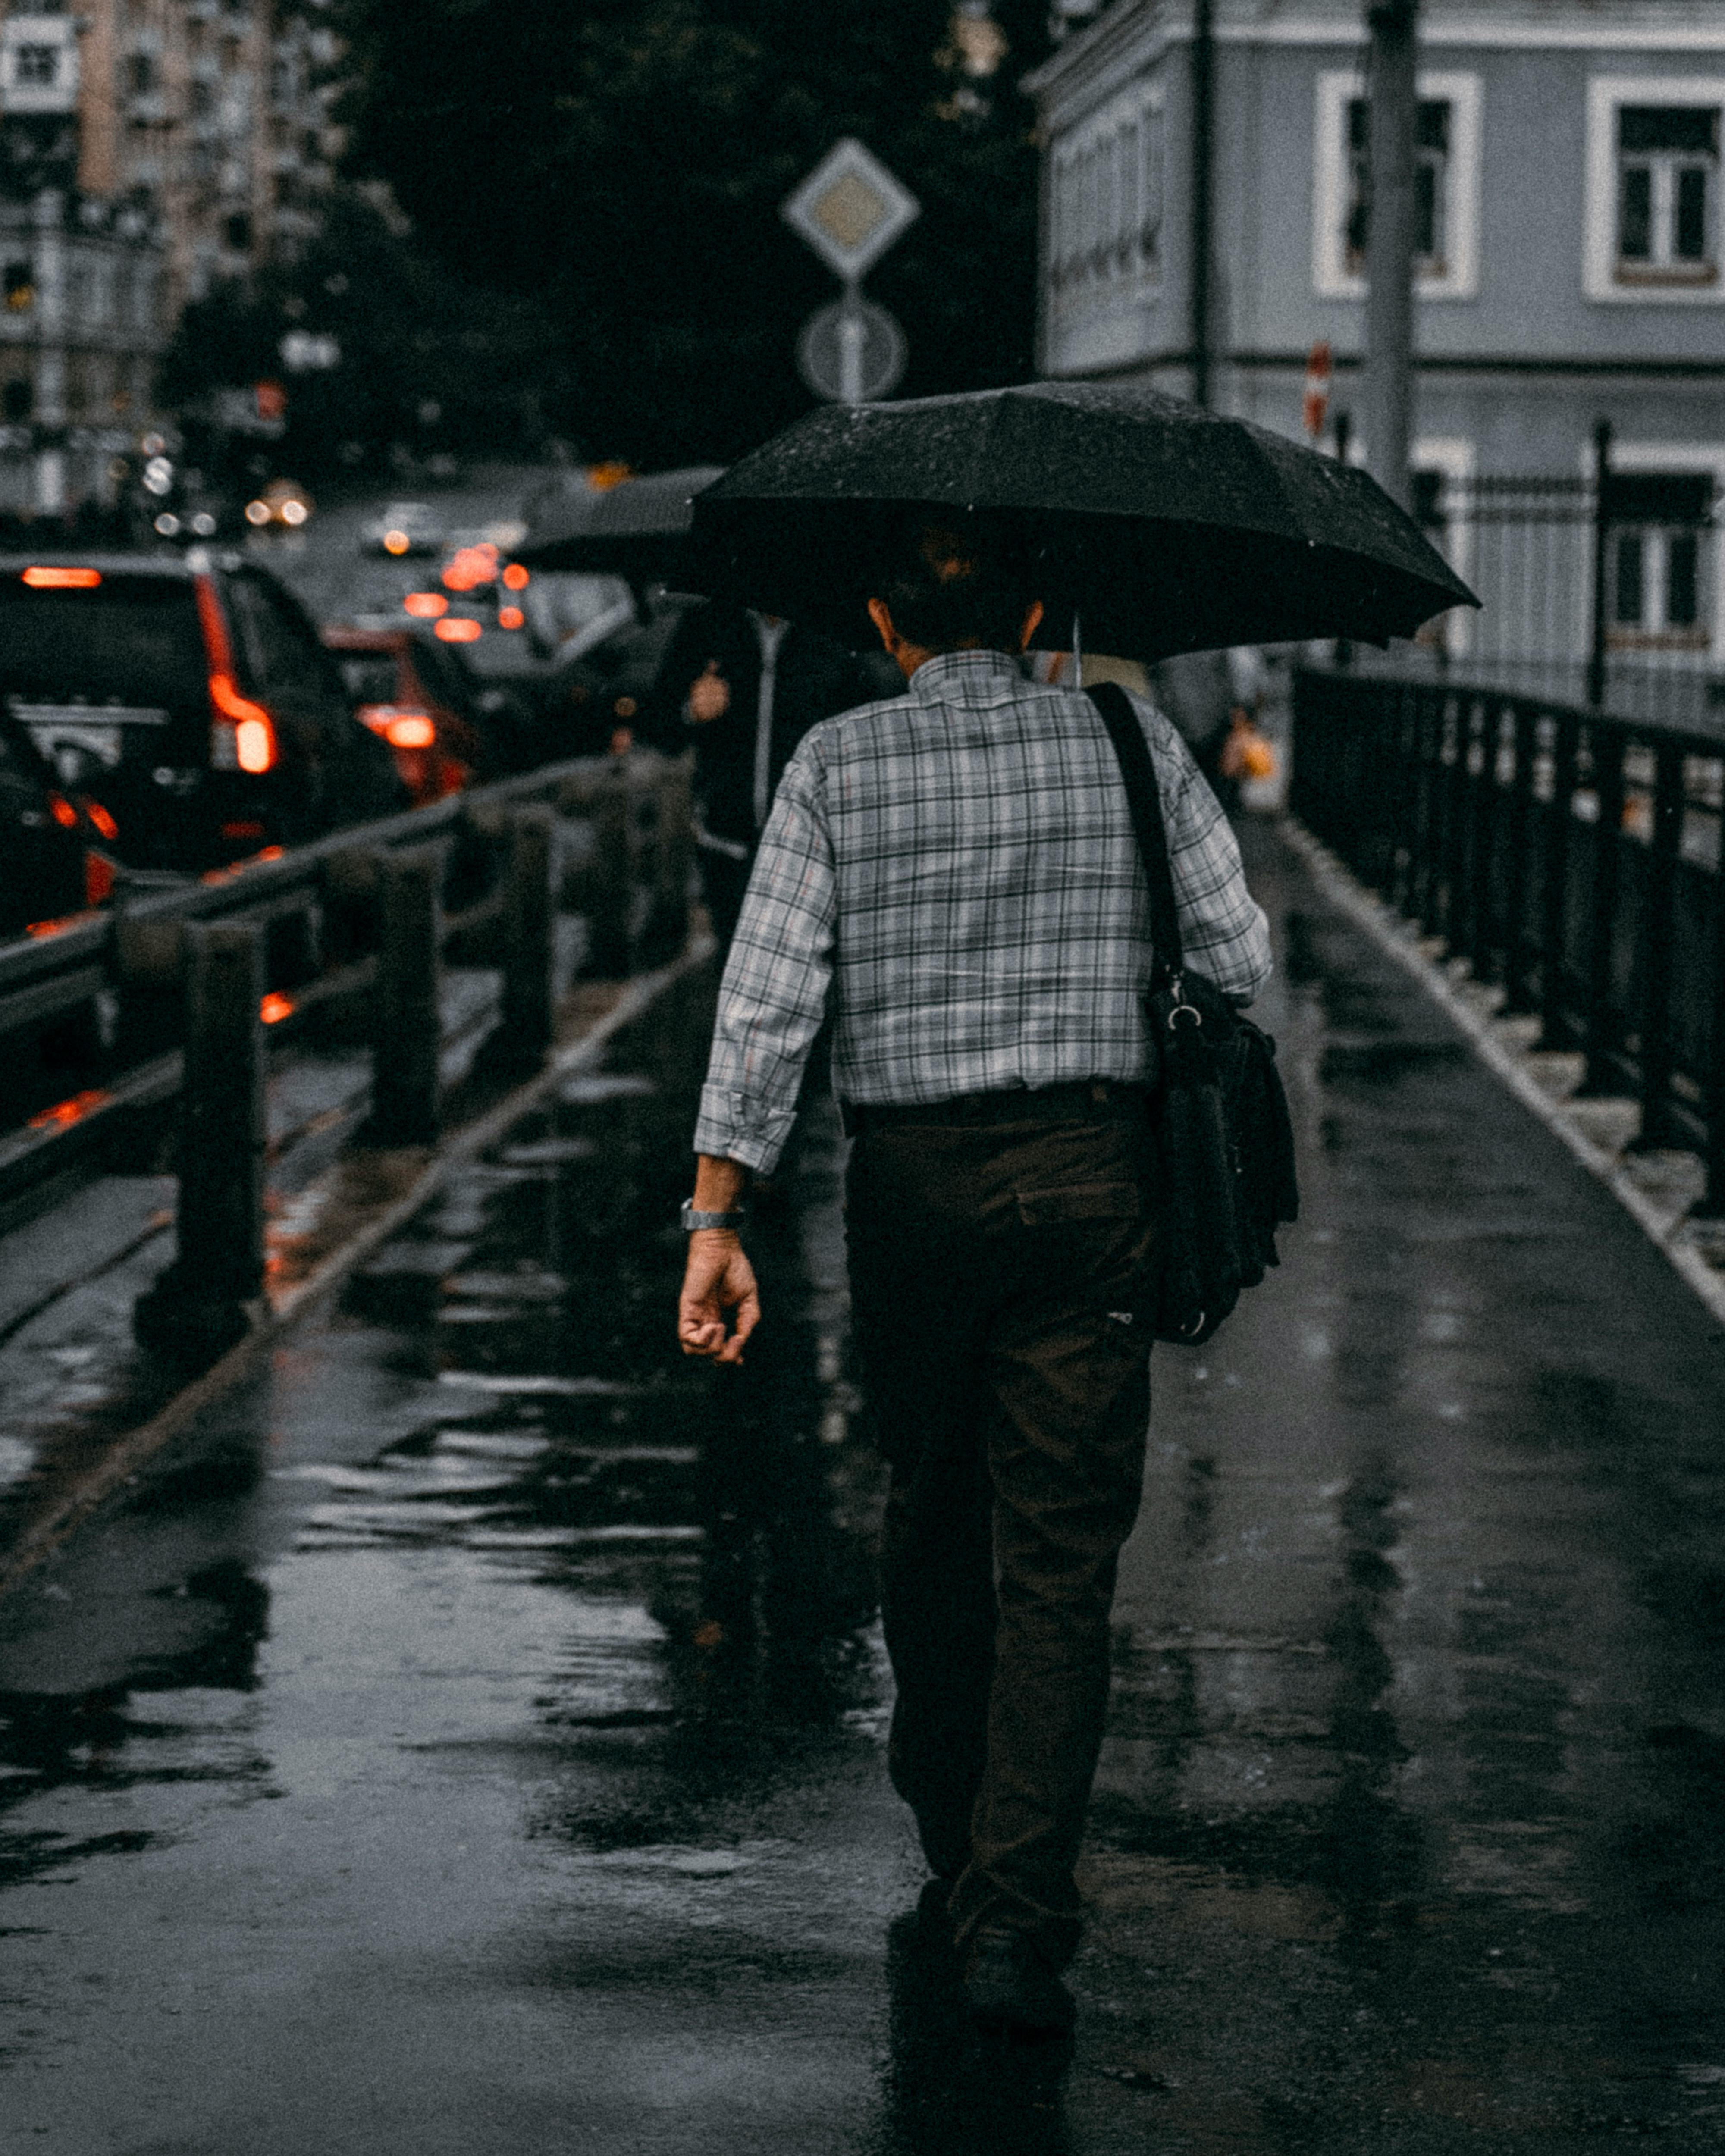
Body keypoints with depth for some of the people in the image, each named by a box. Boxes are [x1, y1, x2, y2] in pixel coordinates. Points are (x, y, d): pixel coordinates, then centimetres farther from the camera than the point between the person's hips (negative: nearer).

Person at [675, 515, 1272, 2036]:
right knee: (1060, 1553, -1)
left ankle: (952, 1837, 33)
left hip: (911, 1181, 1)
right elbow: (1241, 957, 1)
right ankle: (1014, 1912, -11)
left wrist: (718, 1214, -8)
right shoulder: (1129, 740, 3)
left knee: (933, 1516, 19)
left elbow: (768, 997, -7)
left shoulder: (838, 764, 0)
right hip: (1092, 1174, -1)